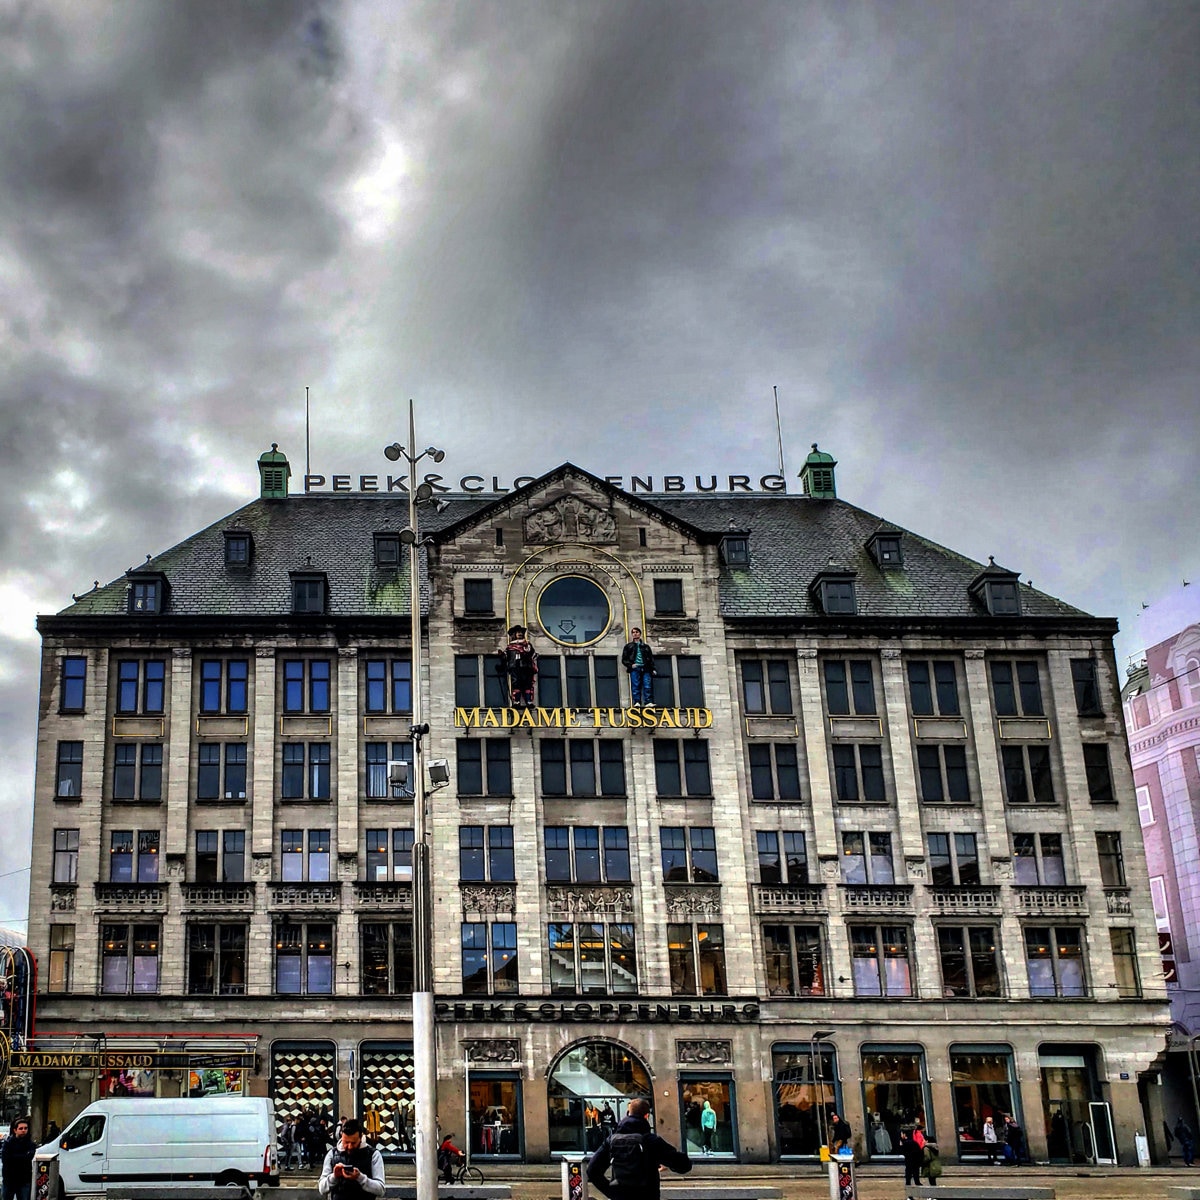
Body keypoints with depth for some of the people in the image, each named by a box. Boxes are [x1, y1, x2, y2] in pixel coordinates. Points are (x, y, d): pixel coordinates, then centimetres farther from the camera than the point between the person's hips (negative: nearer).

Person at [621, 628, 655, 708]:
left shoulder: (646, 646, 24)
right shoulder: (629, 646, 19)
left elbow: (651, 658, 21)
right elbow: (624, 659, 13)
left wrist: (653, 669, 6)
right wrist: (631, 665, -5)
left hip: (645, 668, 1)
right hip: (634, 669, -1)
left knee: (648, 686, -12)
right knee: (636, 686, -11)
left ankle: (648, 702, -17)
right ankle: (636, 703, -15)